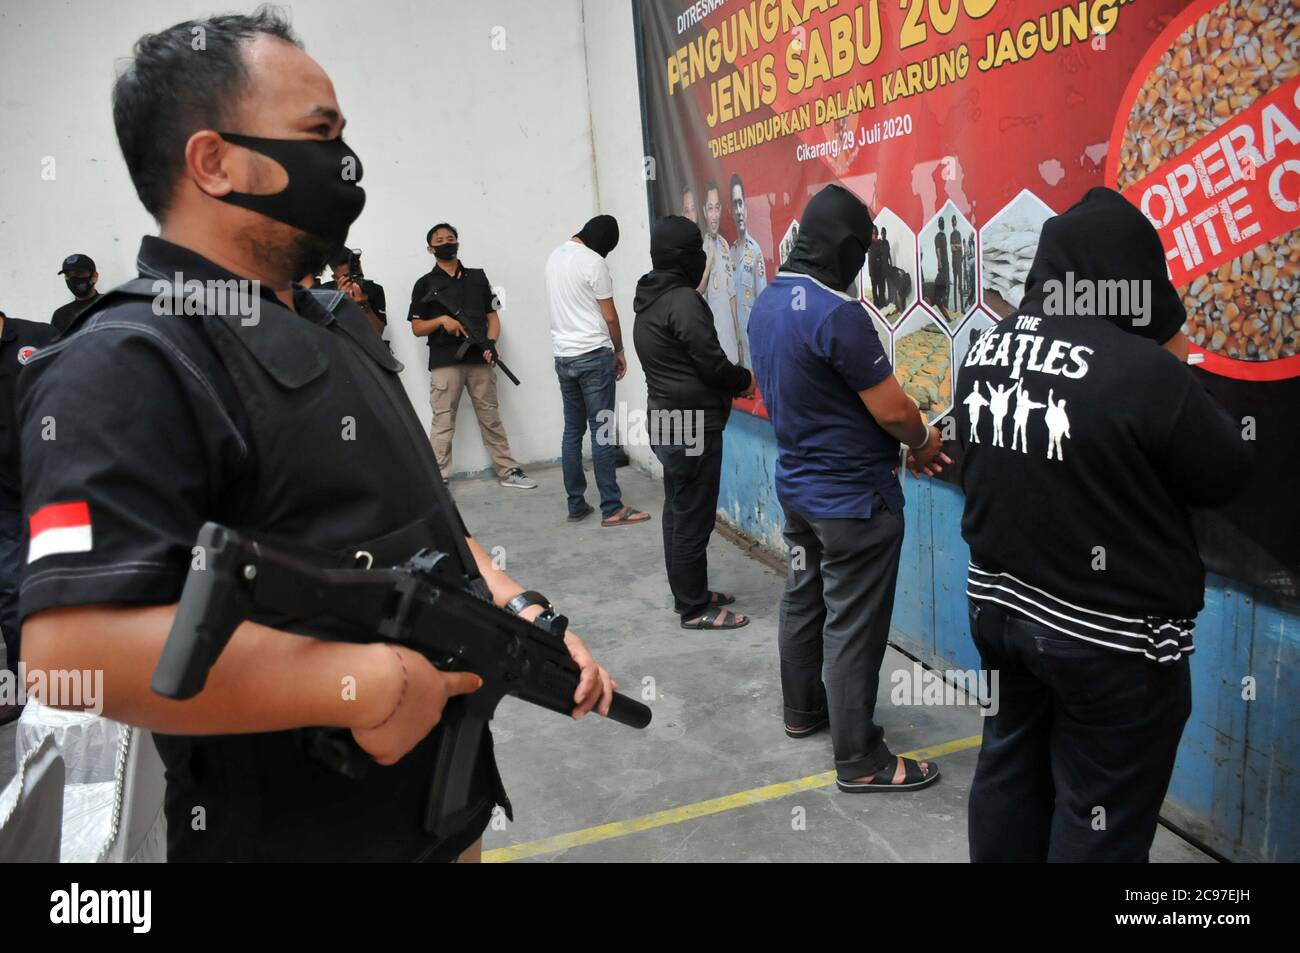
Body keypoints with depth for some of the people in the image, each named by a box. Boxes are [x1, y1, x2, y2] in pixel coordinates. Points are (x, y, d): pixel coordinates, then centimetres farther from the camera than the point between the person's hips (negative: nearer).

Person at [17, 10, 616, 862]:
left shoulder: (335, 329, 10)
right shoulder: (126, 364, -19)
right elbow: (73, 647, -29)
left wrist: (528, 621, 3)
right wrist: (369, 682, -25)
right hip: (301, 835, -8)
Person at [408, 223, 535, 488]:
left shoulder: (478, 277, 13)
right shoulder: (425, 284, 5)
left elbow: (492, 316, 12)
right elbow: (417, 328, 4)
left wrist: (490, 343, -6)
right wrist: (441, 320, -14)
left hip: (479, 360, 3)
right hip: (444, 363, -2)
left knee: (491, 418, 9)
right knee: (443, 423, -3)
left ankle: (509, 472, 16)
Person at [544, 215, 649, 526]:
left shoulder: (554, 256, 11)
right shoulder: (594, 262, -12)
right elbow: (609, 315, -8)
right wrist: (619, 350, 6)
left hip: (563, 357, 7)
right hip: (593, 356, -7)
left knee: (572, 431, 11)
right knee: (602, 432, -5)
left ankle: (576, 504, 15)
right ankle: (612, 509, -1)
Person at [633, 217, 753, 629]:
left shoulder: (649, 300, 12)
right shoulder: (683, 300, -18)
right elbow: (711, 363, -18)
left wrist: (731, 382, 9)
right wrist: (744, 380, 1)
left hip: (667, 421, 10)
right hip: (691, 425, -10)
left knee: (677, 514, 17)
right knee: (693, 520, -1)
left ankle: (688, 594, 29)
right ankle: (695, 609, 9)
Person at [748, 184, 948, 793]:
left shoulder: (767, 302, 2)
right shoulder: (838, 314, -25)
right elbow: (893, 410, -21)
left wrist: (901, 441, 9)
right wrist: (925, 439, 2)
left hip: (796, 484, 9)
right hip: (852, 497, -9)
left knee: (803, 600, 22)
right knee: (852, 627, 1)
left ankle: (803, 708, 40)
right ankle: (860, 761, 14)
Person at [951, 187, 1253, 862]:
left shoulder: (985, 351, -2)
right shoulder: (1146, 371, -24)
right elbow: (1226, 478, -11)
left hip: (997, 604, 7)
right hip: (1112, 639, -6)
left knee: (1008, 769, 22)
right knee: (1099, 820, 10)